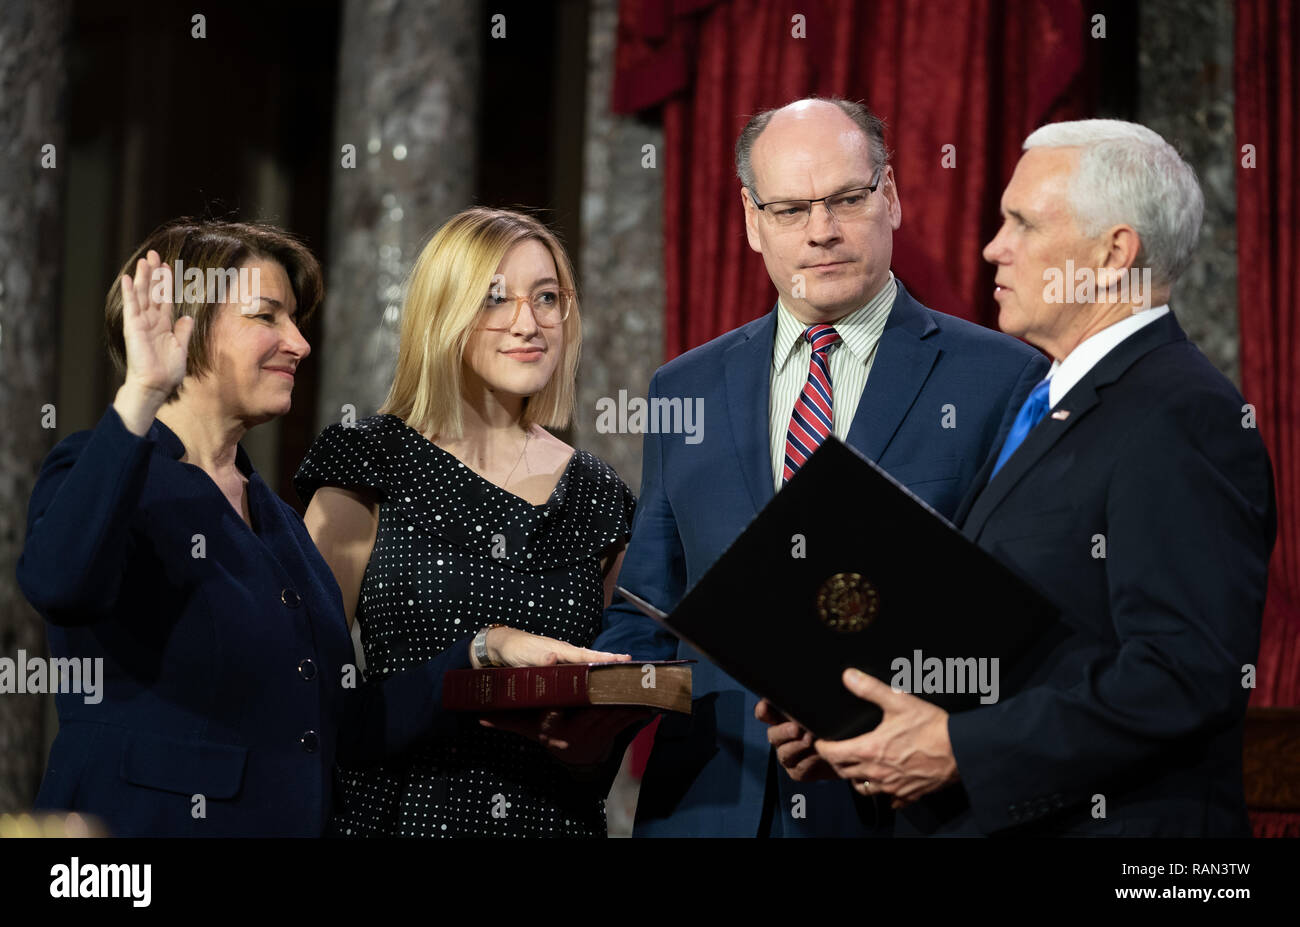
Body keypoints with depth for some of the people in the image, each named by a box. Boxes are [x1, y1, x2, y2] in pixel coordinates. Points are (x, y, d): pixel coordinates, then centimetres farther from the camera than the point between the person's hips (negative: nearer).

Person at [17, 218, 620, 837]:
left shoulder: (276, 518, 17)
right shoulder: (106, 474, -7)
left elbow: (341, 726, 14)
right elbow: (60, 584, -31)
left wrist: (485, 655, 4)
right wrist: (141, 395, -32)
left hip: (292, 821, 8)